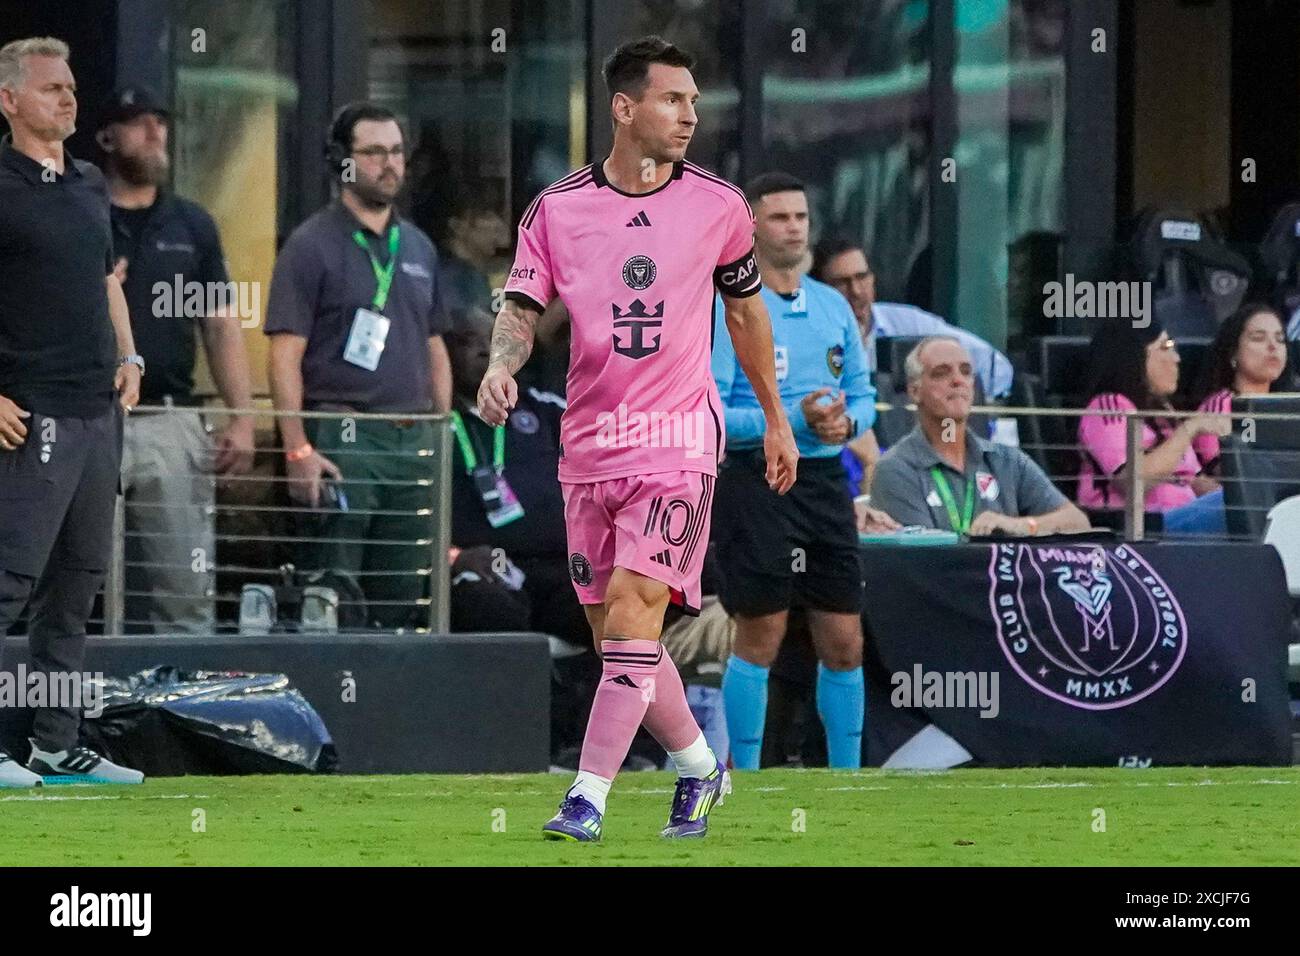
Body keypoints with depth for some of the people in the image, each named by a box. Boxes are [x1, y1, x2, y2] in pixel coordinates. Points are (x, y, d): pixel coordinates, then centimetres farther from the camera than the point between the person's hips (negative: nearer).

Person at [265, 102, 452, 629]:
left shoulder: (418, 247, 17)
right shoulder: (312, 245, -3)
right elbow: (286, 354, -8)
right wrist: (298, 450, -17)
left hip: (414, 443, 6)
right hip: (342, 440, -6)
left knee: (403, 602, 7)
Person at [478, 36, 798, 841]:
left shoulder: (718, 206, 2)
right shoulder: (557, 208, 1)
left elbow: (747, 311, 15)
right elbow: (523, 307, -1)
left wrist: (777, 421, 21)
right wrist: (501, 366, -23)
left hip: (678, 440, -3)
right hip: (589, 443, 3)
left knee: (633, 608, -17)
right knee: (614, 629, 7)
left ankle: (589, 798, -18)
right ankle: (699, 766, 29)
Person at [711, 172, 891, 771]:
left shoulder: (833, 307, 13)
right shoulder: (727, 309, -7)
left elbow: (862, 395, 20)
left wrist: (846, 422, -4)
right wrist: (793, 418, -21)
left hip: (826, 480, 6)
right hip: (758, 481, -6)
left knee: (844, 644, 6)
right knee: (759, 641, -4)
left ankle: (847, 778, 15)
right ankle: (743, 778, 4)